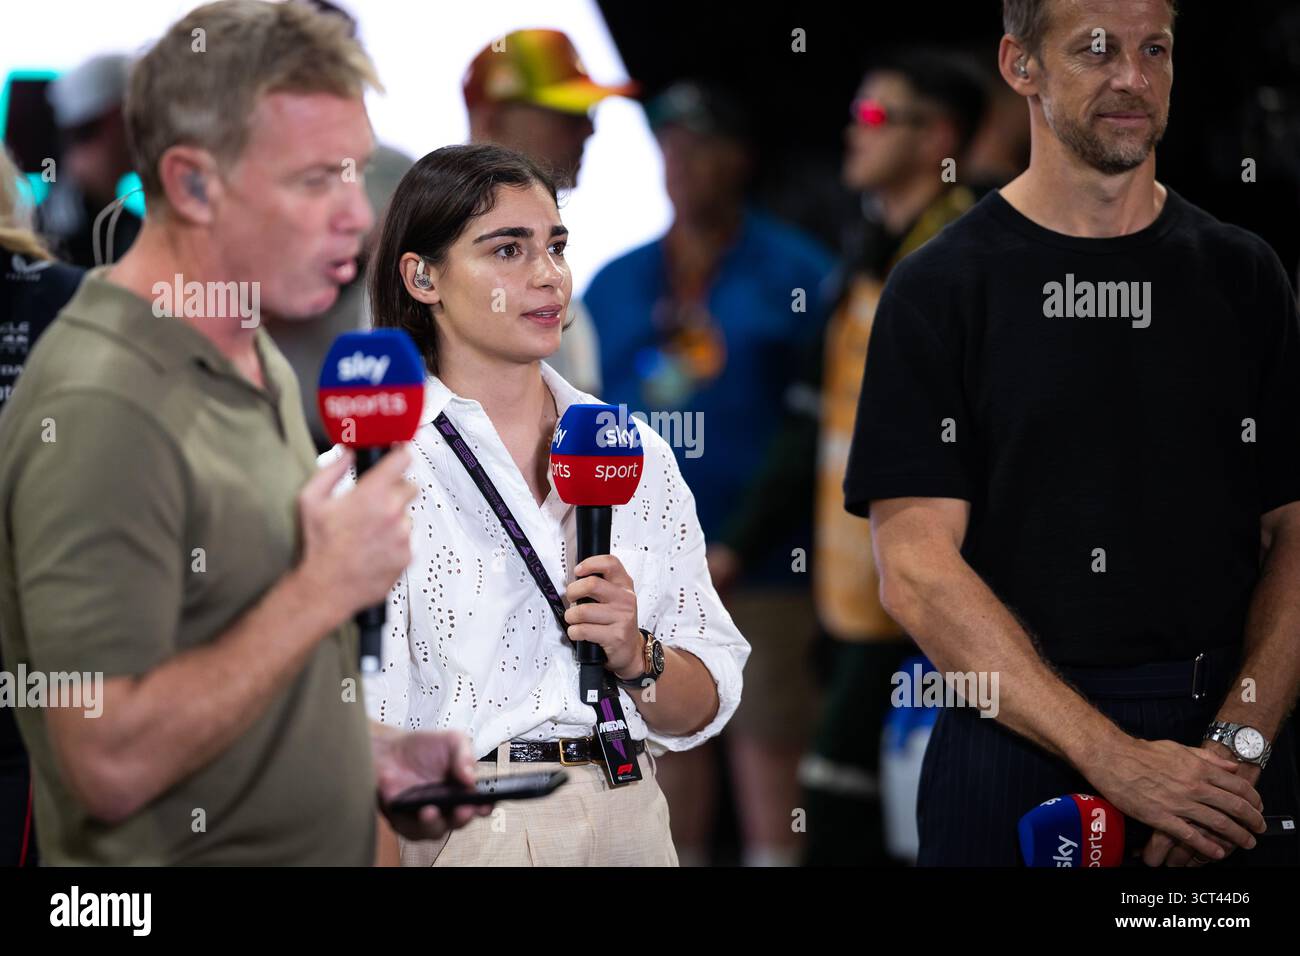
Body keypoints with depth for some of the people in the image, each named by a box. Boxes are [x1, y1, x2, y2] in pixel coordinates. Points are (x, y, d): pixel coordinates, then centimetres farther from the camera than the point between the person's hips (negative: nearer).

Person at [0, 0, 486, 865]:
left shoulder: (261, 364, 8)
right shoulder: (101, 412, -22)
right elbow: (113, 762, -27)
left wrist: (371, 750, 2)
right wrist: (326, 590, -22)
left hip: (325, 850, 9)